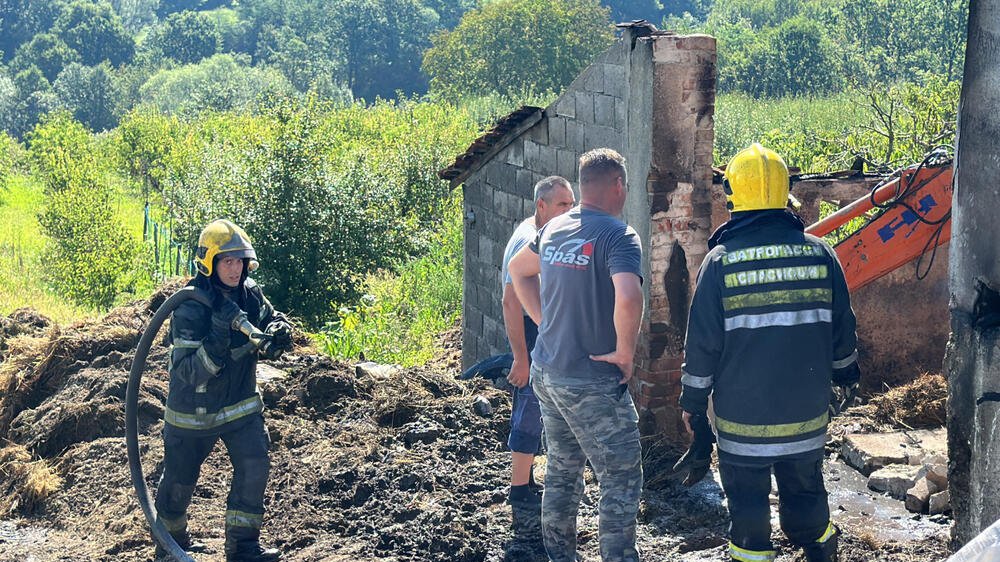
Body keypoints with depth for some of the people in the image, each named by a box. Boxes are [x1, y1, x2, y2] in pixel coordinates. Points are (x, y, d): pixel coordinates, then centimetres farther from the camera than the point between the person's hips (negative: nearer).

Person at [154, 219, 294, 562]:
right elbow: (188, 371, -30)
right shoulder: (190, 307, -26)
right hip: (194, 409, -4)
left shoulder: (249, 293, -9)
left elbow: (271, 319, 7)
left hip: (242, 404, 4)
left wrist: (278, 331, -19)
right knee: (180, 479, 12)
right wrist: (219, 333, -44)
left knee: (254, 468, -8)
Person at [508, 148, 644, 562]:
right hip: (591, 383, -8)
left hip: (546, 373, 8)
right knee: (621, 480, 2)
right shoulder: (617, 235, -17)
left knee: (562, 471, 19)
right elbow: (628, 299, -33)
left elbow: (518, 270, 25)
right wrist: (625, 352, -18)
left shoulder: (555, 228, 7)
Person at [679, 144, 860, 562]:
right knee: (805, 496, 19)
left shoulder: (721, 260, -11)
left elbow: (703, 343, -8)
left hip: (742, 417, -3)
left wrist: (692, 400, 4)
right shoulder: (819, 253, -3)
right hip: (807, 415, 3)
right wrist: (845, 374, 23)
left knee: (748, 504, 10)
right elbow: (842, 330, 6)